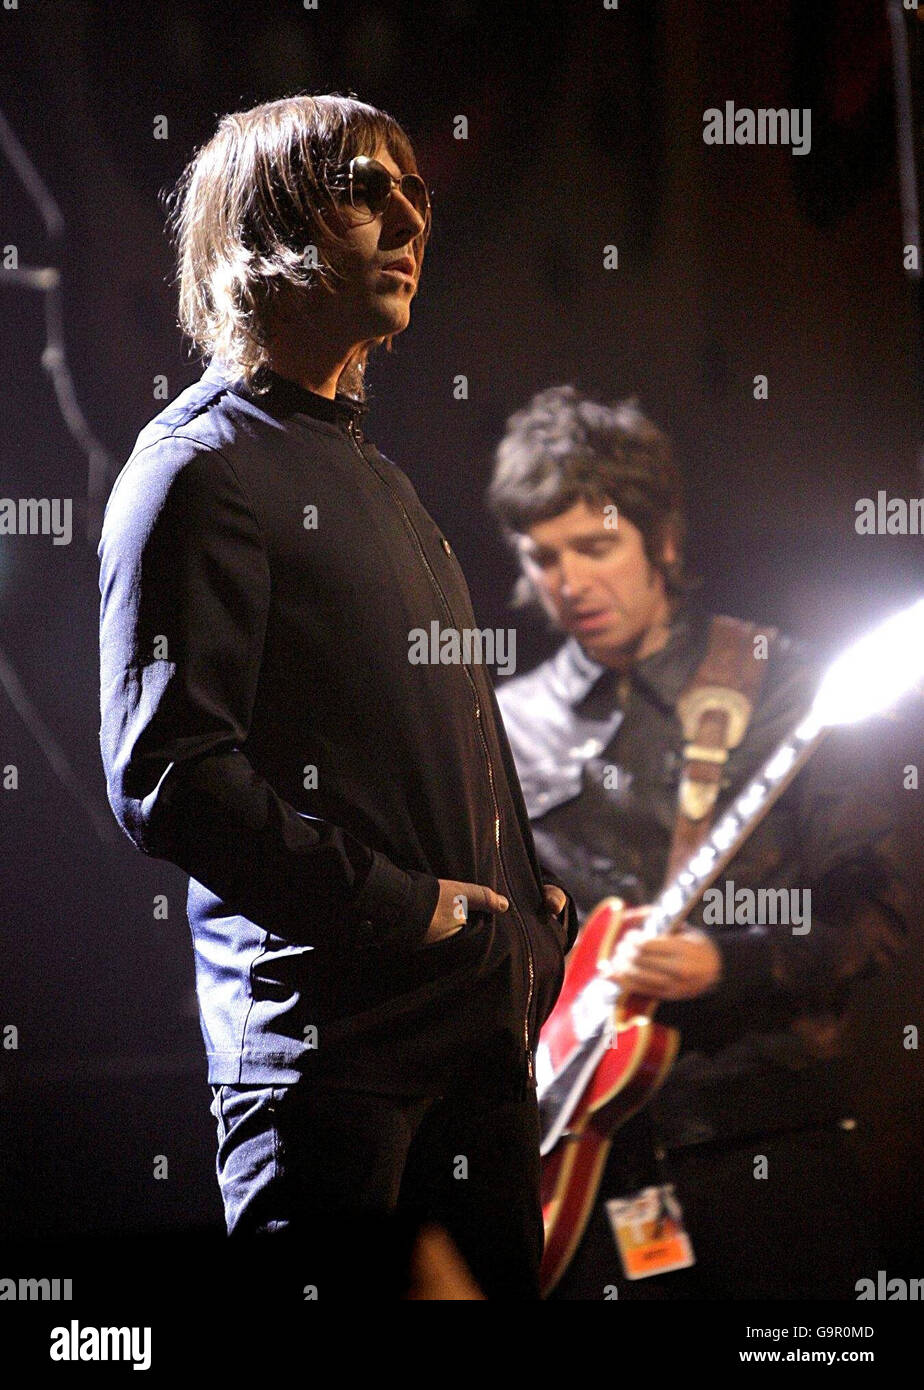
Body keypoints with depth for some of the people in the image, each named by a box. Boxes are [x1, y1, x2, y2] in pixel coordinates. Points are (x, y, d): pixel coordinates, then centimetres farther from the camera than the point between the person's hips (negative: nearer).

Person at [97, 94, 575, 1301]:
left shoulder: (376, 474, 22)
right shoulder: (201, 466, -7)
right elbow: (163, 777, -17)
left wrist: (539, 921, 12)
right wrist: (408, 908, -16)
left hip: (478, 1020, 9)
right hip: (323, 1030, -8)